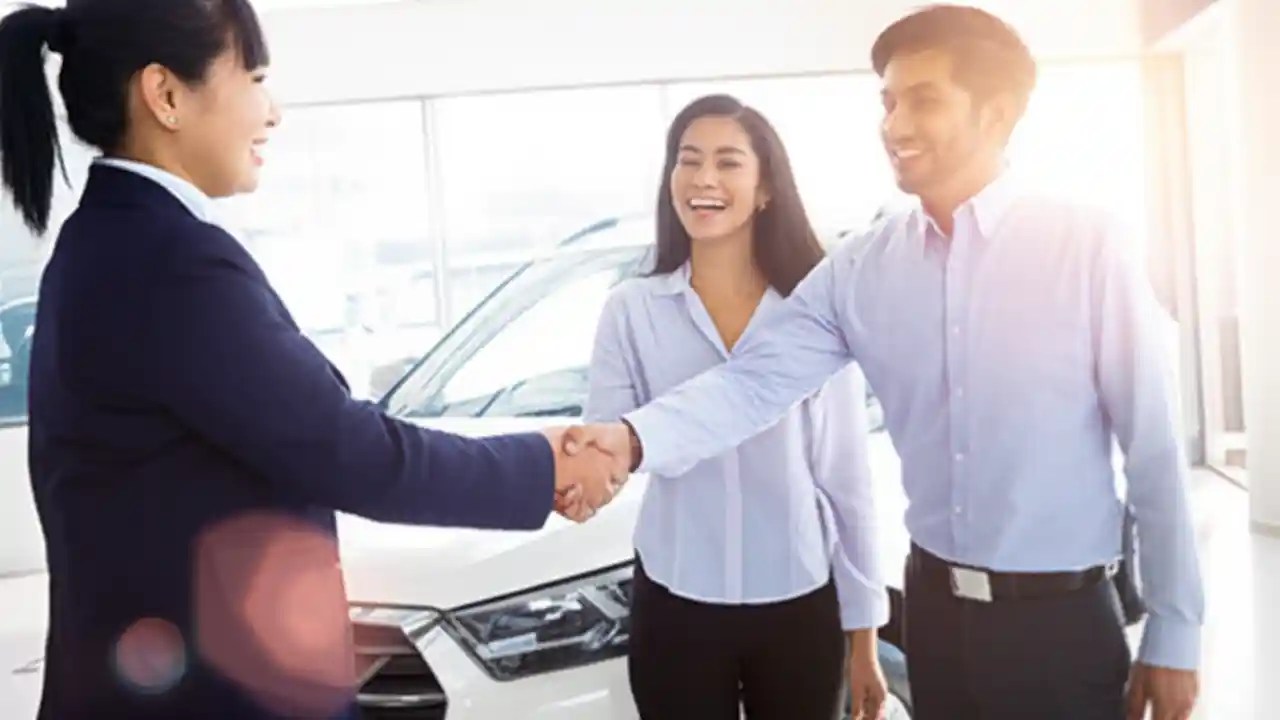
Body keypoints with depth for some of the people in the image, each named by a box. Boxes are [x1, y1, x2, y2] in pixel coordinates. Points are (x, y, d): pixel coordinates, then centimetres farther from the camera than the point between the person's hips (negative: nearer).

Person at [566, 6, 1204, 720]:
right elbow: (753, 381, -10)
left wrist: (1175, 632, -6)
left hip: (1060, 619, -3)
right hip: (935, 606, 4)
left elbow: (1154, 446, -9)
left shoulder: (1085, 245, -11)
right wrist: (634, 437, -29)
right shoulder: (860, 270, -2)